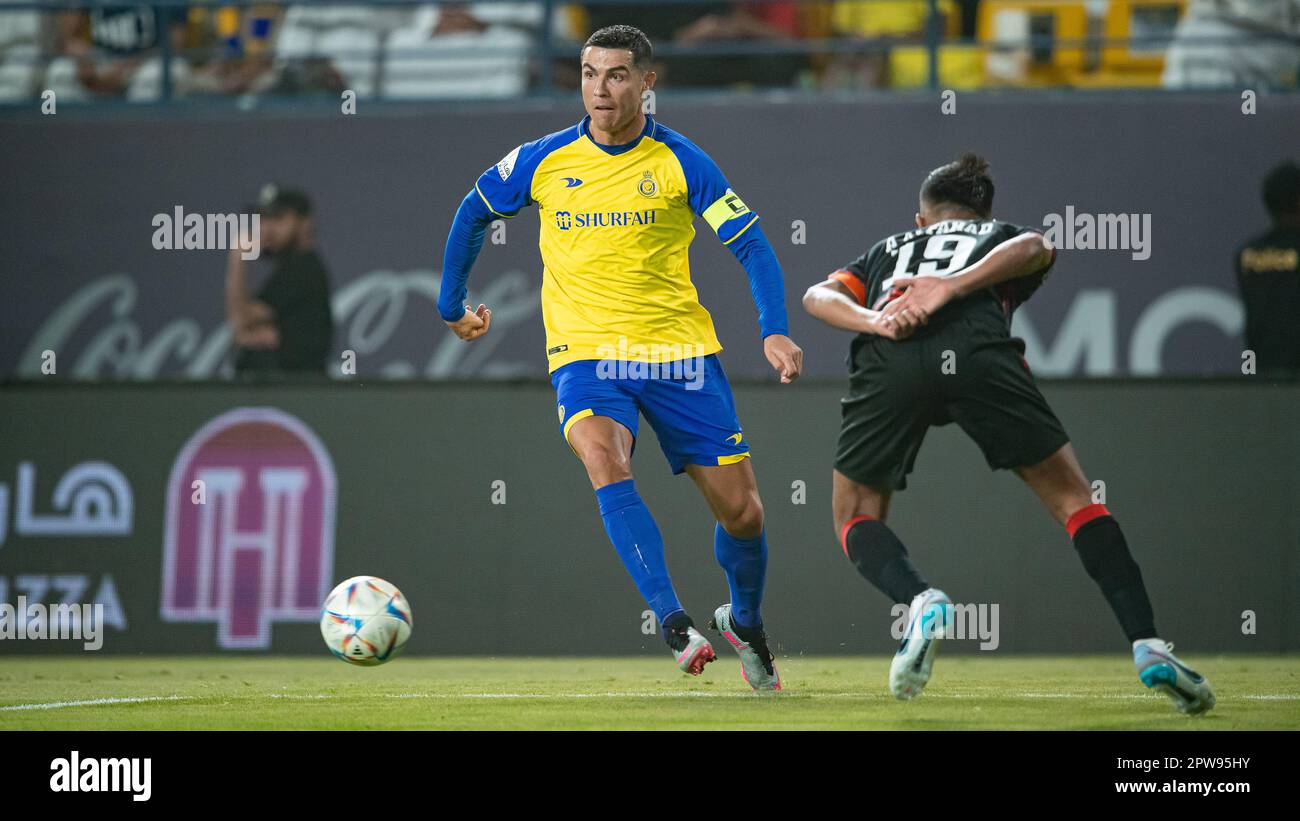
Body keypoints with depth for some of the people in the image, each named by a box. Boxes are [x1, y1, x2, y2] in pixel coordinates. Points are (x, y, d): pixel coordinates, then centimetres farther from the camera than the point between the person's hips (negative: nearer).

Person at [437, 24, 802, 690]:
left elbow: (752, 247, -5)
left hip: (678, 351, 0)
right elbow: (473, 214, 19)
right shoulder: (543, 161, 1)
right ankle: (676, 627, -38)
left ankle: (744, 623, 33)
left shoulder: (679, 162, -4)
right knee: (605, 461, -32)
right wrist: (451, 306, 22)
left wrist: (774, 331, -19)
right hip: (584, 353, 0)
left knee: (741, 511, 2)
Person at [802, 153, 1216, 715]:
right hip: (976, 348, -1)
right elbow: (1033, 248, 9)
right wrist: (952, 286, -4)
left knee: (856, 517, 19)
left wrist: (874, 322, 2)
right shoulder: (1004, 235, 36)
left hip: (889, 359, 1)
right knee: (1071, 497, 12)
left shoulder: (886, 251, 41)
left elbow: (818, 296, 20)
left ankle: (921, 601, -12)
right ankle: (1147, 645, -3)